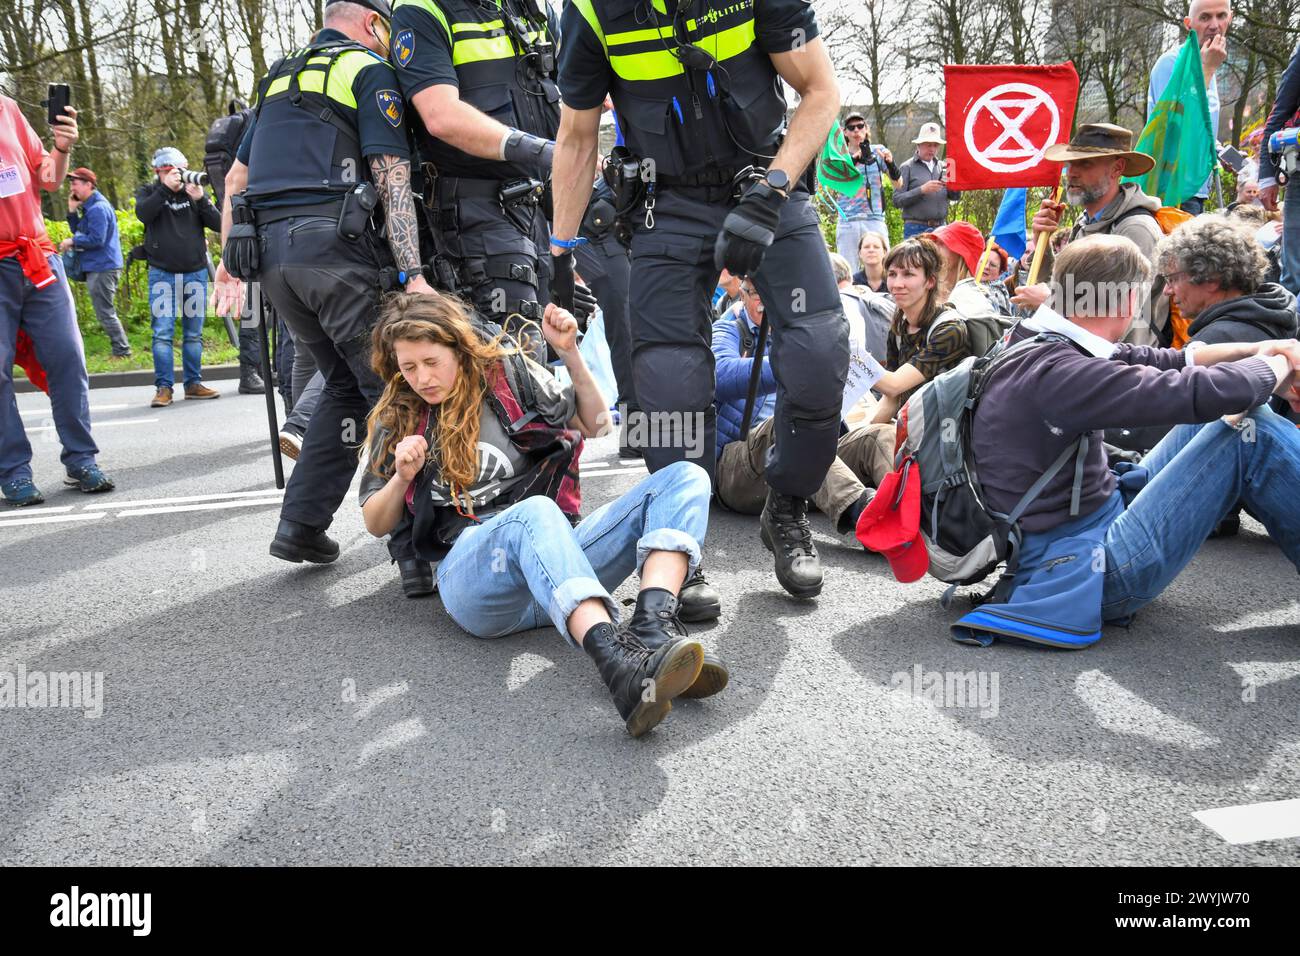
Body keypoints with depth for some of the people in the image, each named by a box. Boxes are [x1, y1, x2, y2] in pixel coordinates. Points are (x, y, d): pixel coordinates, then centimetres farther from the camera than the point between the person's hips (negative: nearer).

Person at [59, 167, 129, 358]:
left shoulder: (98, 208, -16)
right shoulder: (89, 206, 16)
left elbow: (96, 239, -22)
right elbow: (80, 232, 18)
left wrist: (72, 241, -11)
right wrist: (72, 211, 6)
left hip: (102, 268, -10)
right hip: (99, 266, 10)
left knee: (105, 312, -5)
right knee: (106, 312, 14)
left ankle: (122, 351, -1)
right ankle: (121, 349, 18)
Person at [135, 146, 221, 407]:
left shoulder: (195, 192, 9)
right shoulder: (148, 192, 6)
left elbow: (218, 224, -1)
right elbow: (143, 213, -15)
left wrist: (200, 198, -15)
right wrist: (166, 188, -20)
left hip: (196, 271, 2)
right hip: (161, 273, -2)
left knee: (193, 334, 6)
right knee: (162, 332, -7)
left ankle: (194, 383, 15)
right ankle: (163, 388, -3)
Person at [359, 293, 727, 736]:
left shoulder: (508, 372, 15)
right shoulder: (398, 420, 14)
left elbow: (594, 424, 22)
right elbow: (375, 524, 19)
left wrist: (570, 353, 7)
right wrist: (401, 478, -2)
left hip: (557, 559, 3)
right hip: (473, 576, -3)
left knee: (686, 477, -14)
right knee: (534, 511, -38)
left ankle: (653, 621, -43)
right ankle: (615, 659, -61)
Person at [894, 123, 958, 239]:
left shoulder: (943, 166, 14)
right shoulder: (907, 167, 1)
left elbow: (955, 196, 11)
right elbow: (897, 200, -7)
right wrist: (922, 190, -18)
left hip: (940, 228, 5)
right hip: (916, 229, -4)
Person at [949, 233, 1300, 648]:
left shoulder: (1039, 349, 4)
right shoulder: (1057, 373, -27)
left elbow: (1157, 361, 15)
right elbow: (1201, 394, -30)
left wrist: (1258, 348, 8)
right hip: (1088, 569, -10)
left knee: (1229, 414, 15)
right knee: (1250, 430, -11)